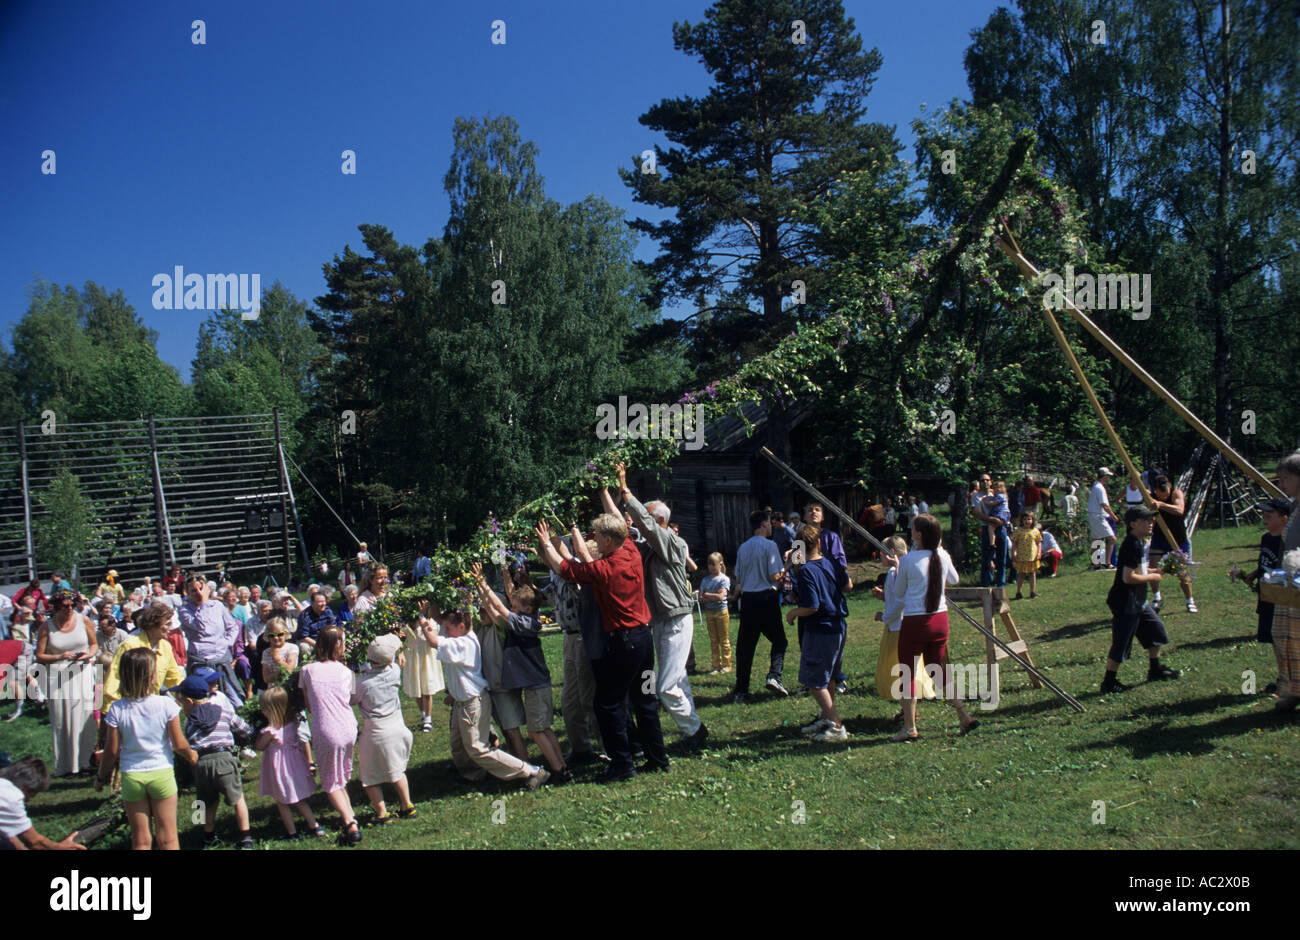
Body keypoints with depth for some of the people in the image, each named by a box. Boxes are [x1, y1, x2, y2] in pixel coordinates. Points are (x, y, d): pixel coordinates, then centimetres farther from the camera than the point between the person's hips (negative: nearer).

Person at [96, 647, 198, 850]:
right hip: (161, 773, -1)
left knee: (141, 840, 11)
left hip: (131, 776, 1)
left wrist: (101, 777, 13)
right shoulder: (166, 704, -13)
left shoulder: (117, 709, -9)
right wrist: (192, 755, 14)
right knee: (167, 838, 9)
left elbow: (112, 750, -4)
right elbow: (179, 745, -7)